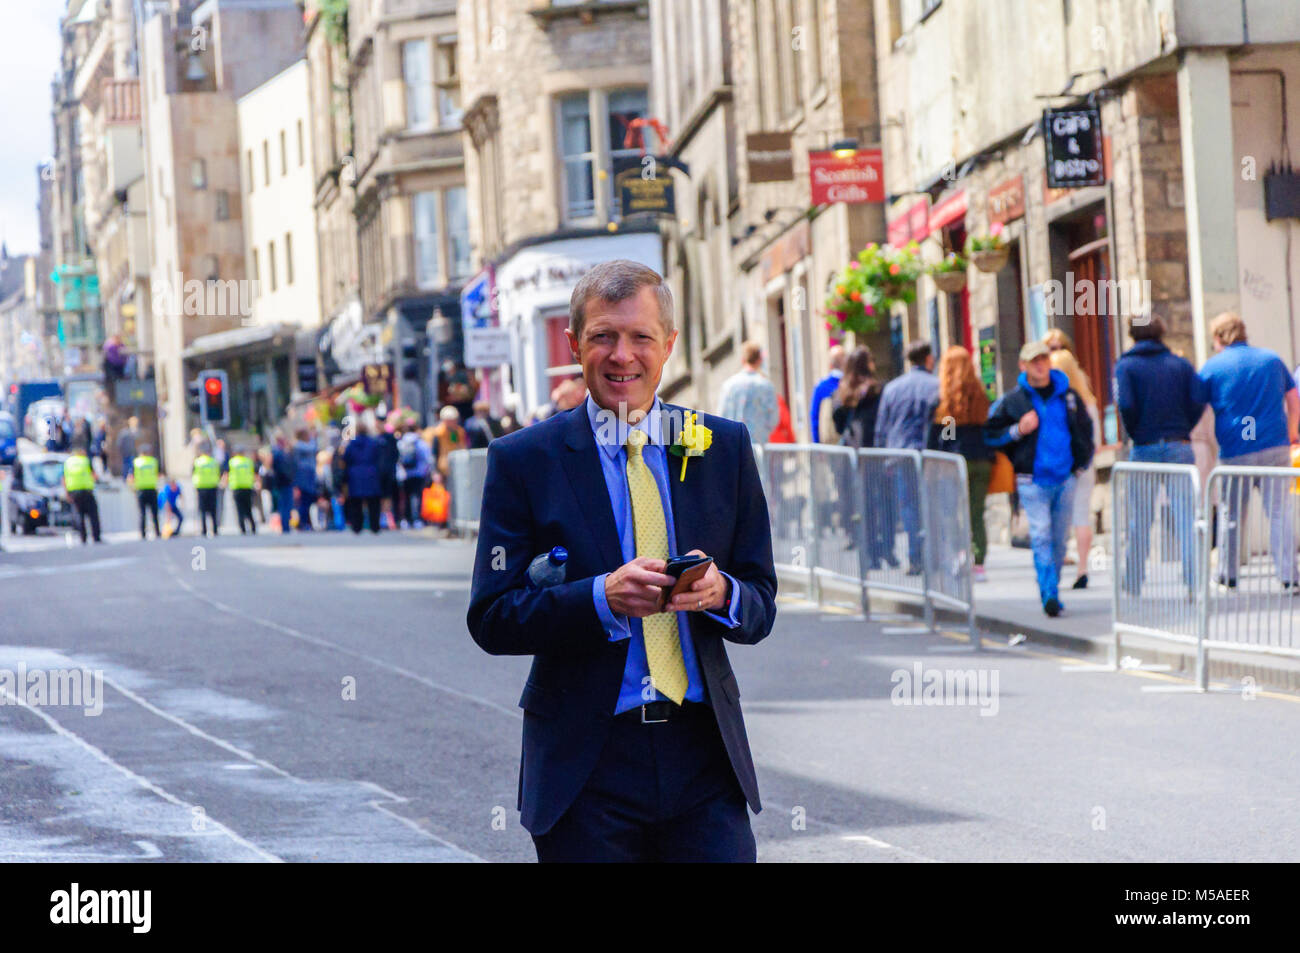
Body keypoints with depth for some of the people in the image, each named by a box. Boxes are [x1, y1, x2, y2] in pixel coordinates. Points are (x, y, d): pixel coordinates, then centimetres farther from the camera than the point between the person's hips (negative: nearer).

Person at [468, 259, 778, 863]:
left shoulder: (725, 447, 9)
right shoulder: (523, 460, 1)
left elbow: (761, 608, 9)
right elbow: (490, 619, -4)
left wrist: (720, 593, -14)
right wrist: (603, 598, -19)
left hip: (705, 754, 2)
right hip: (585, 765, -2)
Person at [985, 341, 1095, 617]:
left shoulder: (1068, 396, 9)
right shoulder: (1012, 401, 0)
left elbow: (1084, 428, 22)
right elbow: (990, 434, 3)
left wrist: (1082, 459, 12)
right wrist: (1017, 431, -12)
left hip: (1065, 479, 3)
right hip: (1033, 481, -3)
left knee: (1059, 539, 8)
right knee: (1041, 537, -14)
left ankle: (1051, 592, 20)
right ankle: (1049, 594, -19)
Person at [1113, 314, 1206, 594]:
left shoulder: (1126, 365, -1)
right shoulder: (1180, 364, 7)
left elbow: (1125, 405, -14)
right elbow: (1198, 401, -5)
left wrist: (1135, 433, 1)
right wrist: (1183, 431, 6)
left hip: (1145, 448, -1)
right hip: (1179, 448, 1)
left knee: (1140, 520, 8)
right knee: (1186, 517, -1)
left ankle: (1132, 582, 15)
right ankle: (1194, 579, -9)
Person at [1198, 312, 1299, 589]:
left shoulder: (1213, 367, 0)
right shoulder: (1272, 359, 10)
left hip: (1235, 452, -2)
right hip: (1275, 449, 2)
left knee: (1231, 514, 10)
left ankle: (1227, 574, 17)